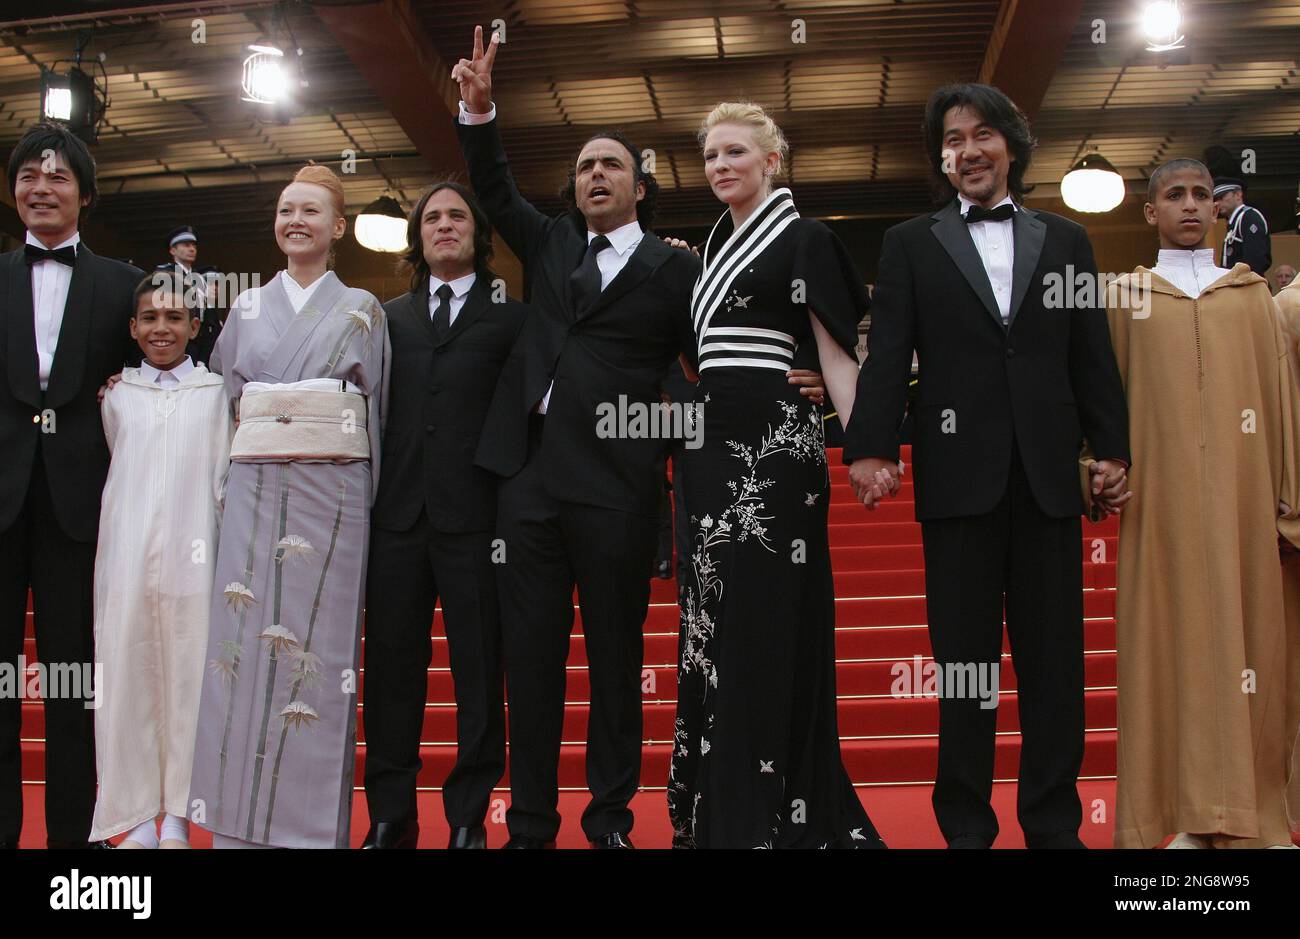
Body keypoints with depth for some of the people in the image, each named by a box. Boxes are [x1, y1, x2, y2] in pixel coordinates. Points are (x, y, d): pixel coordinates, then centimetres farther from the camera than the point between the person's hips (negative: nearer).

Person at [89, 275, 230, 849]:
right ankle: (137, 818, 14)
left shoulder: (215, 392, 5)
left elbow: (225, 480, 6)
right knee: (126, 680, 3)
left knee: (187, 678, 1)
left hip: (191, 559, -2)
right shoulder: (118, 396, 12)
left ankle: (177, 820, 13)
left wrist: (234, 556, 2)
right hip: (126, 558, 2)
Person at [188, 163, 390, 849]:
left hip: (332, 492, -2)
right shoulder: (246, 308, 16)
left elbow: (379, 407, 8)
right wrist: (249, 440, 10)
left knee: (318, 650, -4)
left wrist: (370, 497, 1)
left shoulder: (363, 310, 9)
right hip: (254, 490, 2)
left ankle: (311, 825, 4)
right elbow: (224, 394, 21)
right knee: (245, 641, -2)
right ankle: (239, 823, 7)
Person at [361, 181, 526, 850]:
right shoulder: (387, 317, 17)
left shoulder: (510, 317, 9)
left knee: (479, 672, 2)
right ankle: (390, 818, 18)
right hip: (397, 516, 3)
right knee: (391, 667, 6)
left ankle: (470, 818, 13)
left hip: (475, 515, -2)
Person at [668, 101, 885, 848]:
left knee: (765, 622, -7)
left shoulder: (802, 238, -2)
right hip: (713, 443, 8)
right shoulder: (717, 243, 19)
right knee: (715, 623, 9)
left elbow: (838, 351, -9)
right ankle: (718, 812, 18)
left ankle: (770, 819, 2)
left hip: (772, 441, -8)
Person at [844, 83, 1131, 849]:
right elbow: (888, 355, 0)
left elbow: (1093, 357, 11)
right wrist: (872, 446, -11)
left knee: (1055, 657, 5)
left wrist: (1113, 450, 4)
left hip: (1048, 475, 2)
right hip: (959, 476, -2)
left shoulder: (1065, 240, 15)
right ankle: (968, 824, 11)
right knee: (964, 659, 3)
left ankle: (1055, 822, 15)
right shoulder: (911, 245, 10)